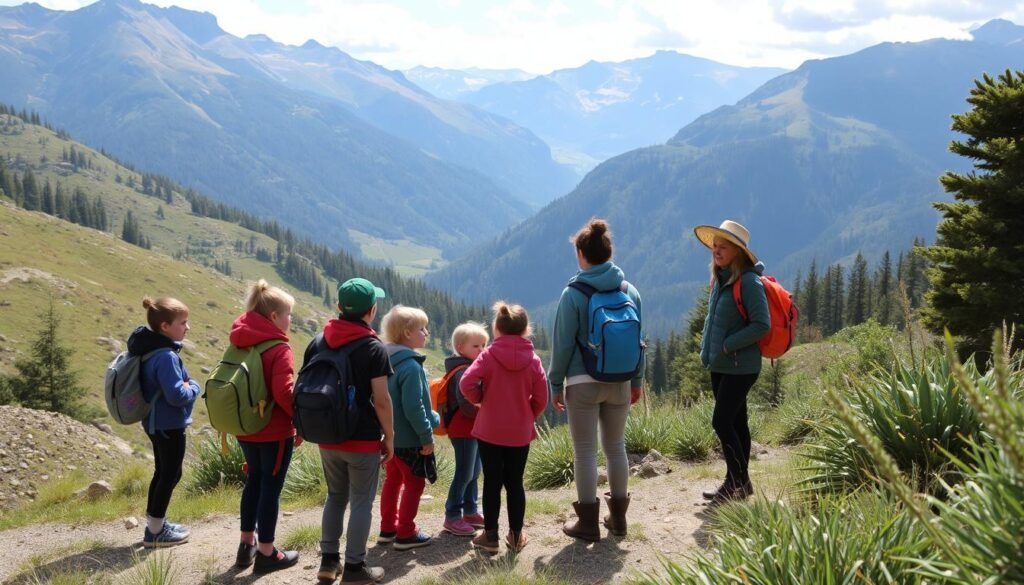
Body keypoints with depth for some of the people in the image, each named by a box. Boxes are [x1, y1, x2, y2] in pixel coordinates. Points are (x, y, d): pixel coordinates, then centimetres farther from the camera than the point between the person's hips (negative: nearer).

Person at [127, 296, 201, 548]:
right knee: (171, 474, 2)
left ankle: (155, 522, 33)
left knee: (162, 471, 21)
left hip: (155, 422, 10)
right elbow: (177, 395, -29)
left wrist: (186, 386, 3)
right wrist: (193, 388, -10)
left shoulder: (150, 349, 4)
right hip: (169, 425, -10)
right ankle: (155, 532, 10)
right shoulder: (166, 357, -26)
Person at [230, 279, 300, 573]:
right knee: (271, 487, 3)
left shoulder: (240, 343, 5)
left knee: (254, 481, 20)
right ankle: (266, 553, 13)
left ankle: (246, 545, 28)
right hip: (275, 431, -8)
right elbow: (283, 393, -24)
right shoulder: (279, 348, -19)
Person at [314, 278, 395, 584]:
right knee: (361, 502, 5)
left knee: (336, 496, 20)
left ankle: (328, 560, 22)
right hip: (363, 440, -5)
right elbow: (381, 401, -15)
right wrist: (389, 437, -4)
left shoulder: (317, 343, 5)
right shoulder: (374, 348, -12)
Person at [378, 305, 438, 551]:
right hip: (409, 439, -9)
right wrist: (427, 436, -16)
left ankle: (388, 528, 27)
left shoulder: (387, 362, 5)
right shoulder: (411, 366, -22)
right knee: (414, 483, 4)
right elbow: (414, 407, -24)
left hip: (390, 436, 9)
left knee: (393, 480, 18)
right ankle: (405, 534, 10)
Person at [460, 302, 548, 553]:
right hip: (520, 433, 2)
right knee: (515, 483, 12)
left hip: (490, 431, -2)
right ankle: (516, 535, 16)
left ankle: (490, 535, 11)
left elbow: (466, 383, -21)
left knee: (492, 483, 7)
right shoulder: (533, 360, -4)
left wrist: (479, 400, -2)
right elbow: (541, 399, -3)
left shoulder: (488, 356, -10)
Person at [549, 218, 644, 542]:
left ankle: (588, 522, 9)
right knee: (616, 447, 15)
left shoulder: (573, 294, -9)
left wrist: (555, 384, 2)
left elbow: (563, 343, -7)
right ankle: (617, 517, 23)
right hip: (619, 383, 4)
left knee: (585, 452, 4)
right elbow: (638, 339, 8)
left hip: (583, 383, -4)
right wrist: (636, 380, 18)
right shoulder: (630, 291, 2)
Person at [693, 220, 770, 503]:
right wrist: (707, 347, 10)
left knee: (722, 422, -10)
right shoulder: (720, 280, 10)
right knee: (735, 423, 13)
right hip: (719, 366, 8)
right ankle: (740, 483, 21)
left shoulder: (748, 282, -16)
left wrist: (728, 345, -17)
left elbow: (761, 324, -20)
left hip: (739, 367, -8)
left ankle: (737, 482, 2)